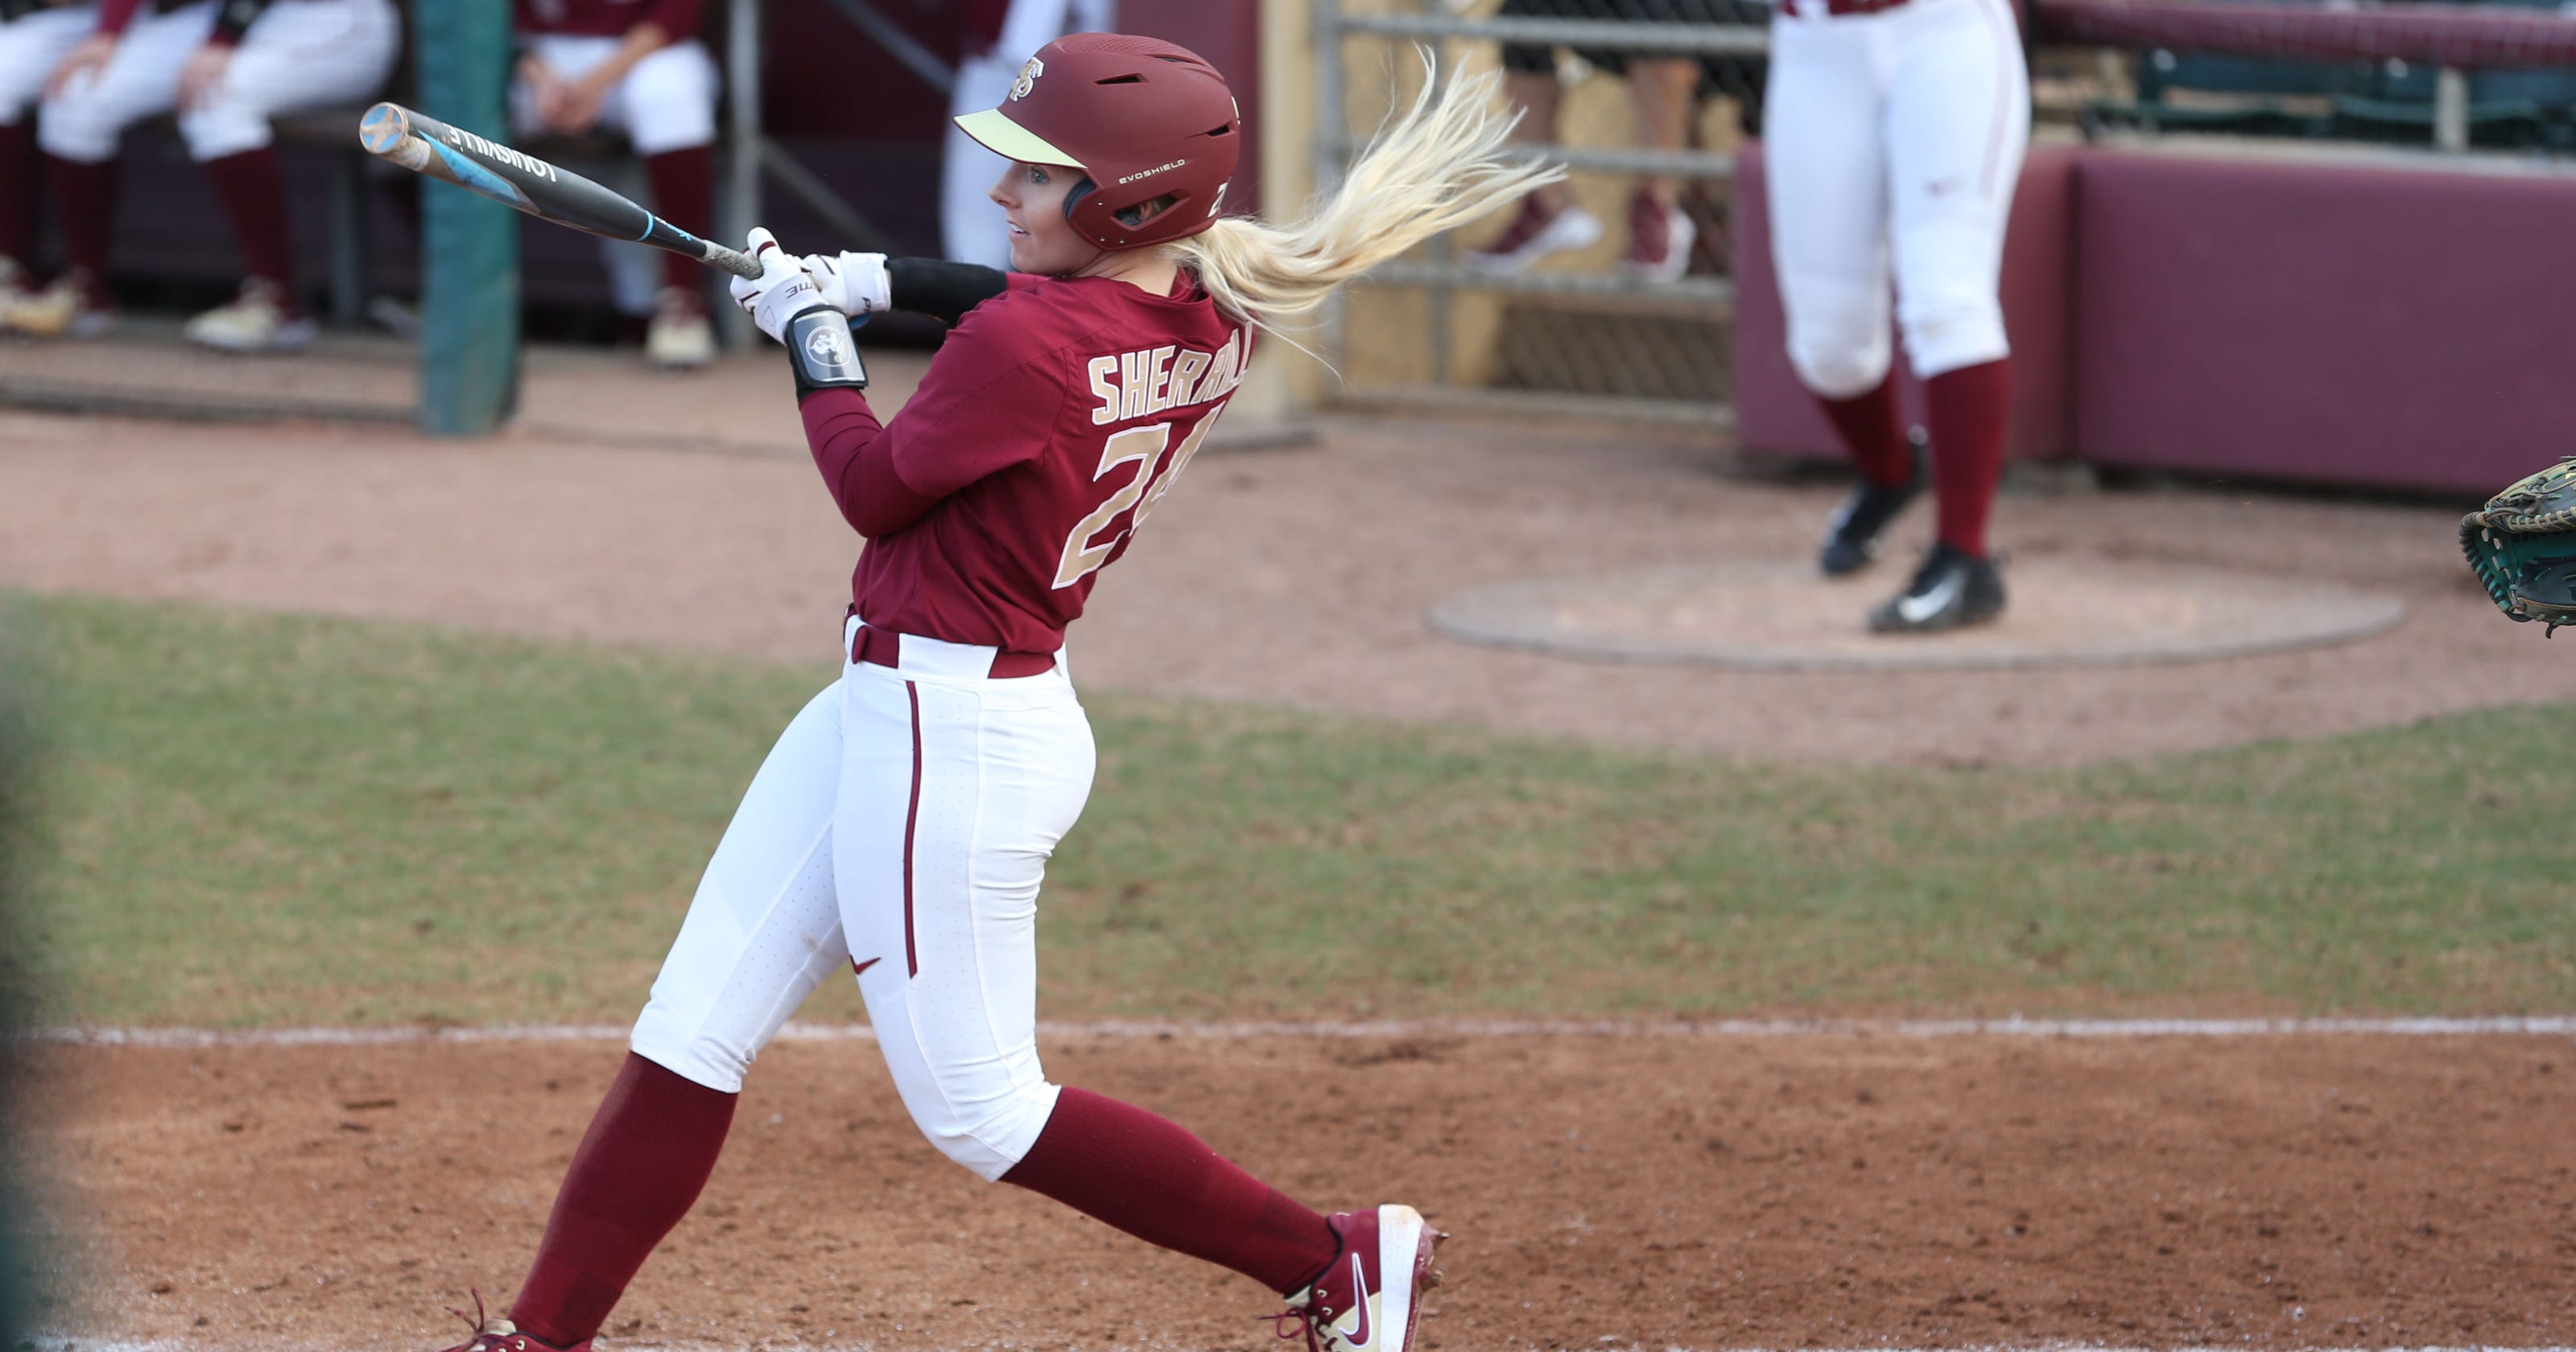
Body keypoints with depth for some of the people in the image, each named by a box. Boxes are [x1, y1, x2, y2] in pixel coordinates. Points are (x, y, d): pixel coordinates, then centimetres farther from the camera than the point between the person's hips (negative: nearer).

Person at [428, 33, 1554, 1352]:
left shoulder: (1017, 350, -27)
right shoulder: (1207, 321, -2)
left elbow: (875, 490, -10)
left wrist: (813, 335, 5)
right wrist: (873, 281, 20)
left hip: (947, 739, -10)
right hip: (885, 709, 10)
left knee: (981, 1114, 2)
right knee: (686, 1040, 12)